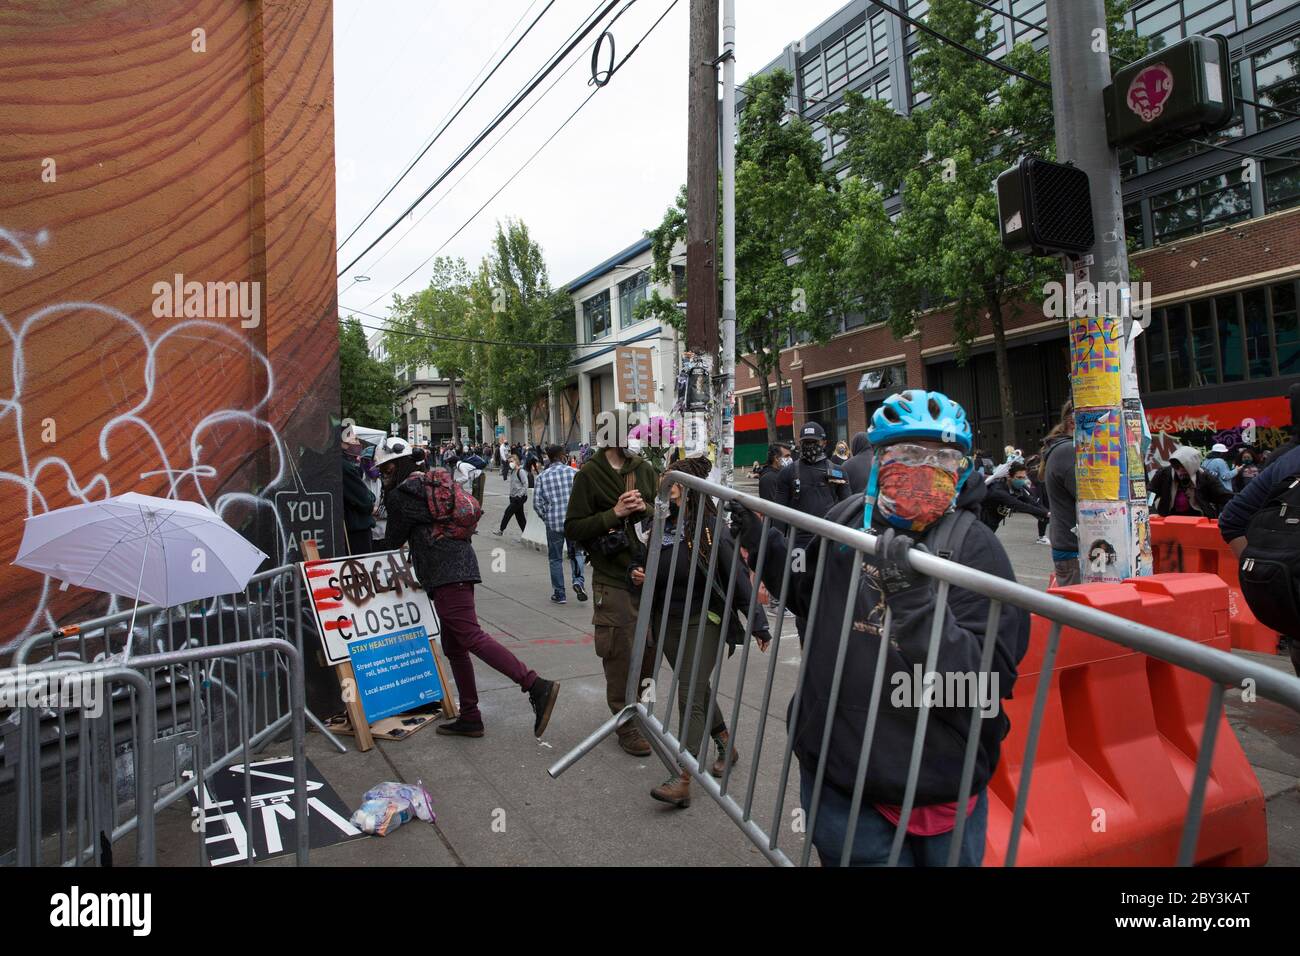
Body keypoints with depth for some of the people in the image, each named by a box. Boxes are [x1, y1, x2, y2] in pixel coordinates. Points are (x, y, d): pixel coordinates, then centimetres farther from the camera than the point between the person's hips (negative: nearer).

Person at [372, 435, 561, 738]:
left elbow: (394, 540, 6)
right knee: (453, 646, 13)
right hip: (460, 565, 10)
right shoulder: (431, 482, 24)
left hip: (445, 574, -10)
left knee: (471, 636, -17)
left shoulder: (401, 494, -3)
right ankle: (469, 718, 19)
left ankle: (536, 687, -26)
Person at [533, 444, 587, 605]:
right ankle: (578, 580, -6)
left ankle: (559, 594, 15)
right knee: (576, 553, 17)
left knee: (555, 559, 11)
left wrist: (546, 518, 10)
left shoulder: (542, 477, -1)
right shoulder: (574, 473, -3)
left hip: (553, 523, 0)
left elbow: (537, 503, -4)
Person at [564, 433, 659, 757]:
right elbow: (572, 529, -8)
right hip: (613, 581, -4)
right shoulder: (589, 473, -6)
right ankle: (626, 727, 23)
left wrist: (645, 508, -6)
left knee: (650, 649, 12)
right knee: (620, 657, 5)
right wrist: (614, 513, -17)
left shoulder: (645, 469, 8)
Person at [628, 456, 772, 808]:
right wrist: (635, 574, -8)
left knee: (691, 694, -11)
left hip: (703, 619, -6)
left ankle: (682, 781, -8)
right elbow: (643, 564, 16)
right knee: (697, 688, 19)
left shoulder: (711, 528, -13)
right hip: (666, 619, 6)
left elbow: (736, 575, -11)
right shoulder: (656, 525, 1)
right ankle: (726, 746, 41)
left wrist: (758, 622, -9)